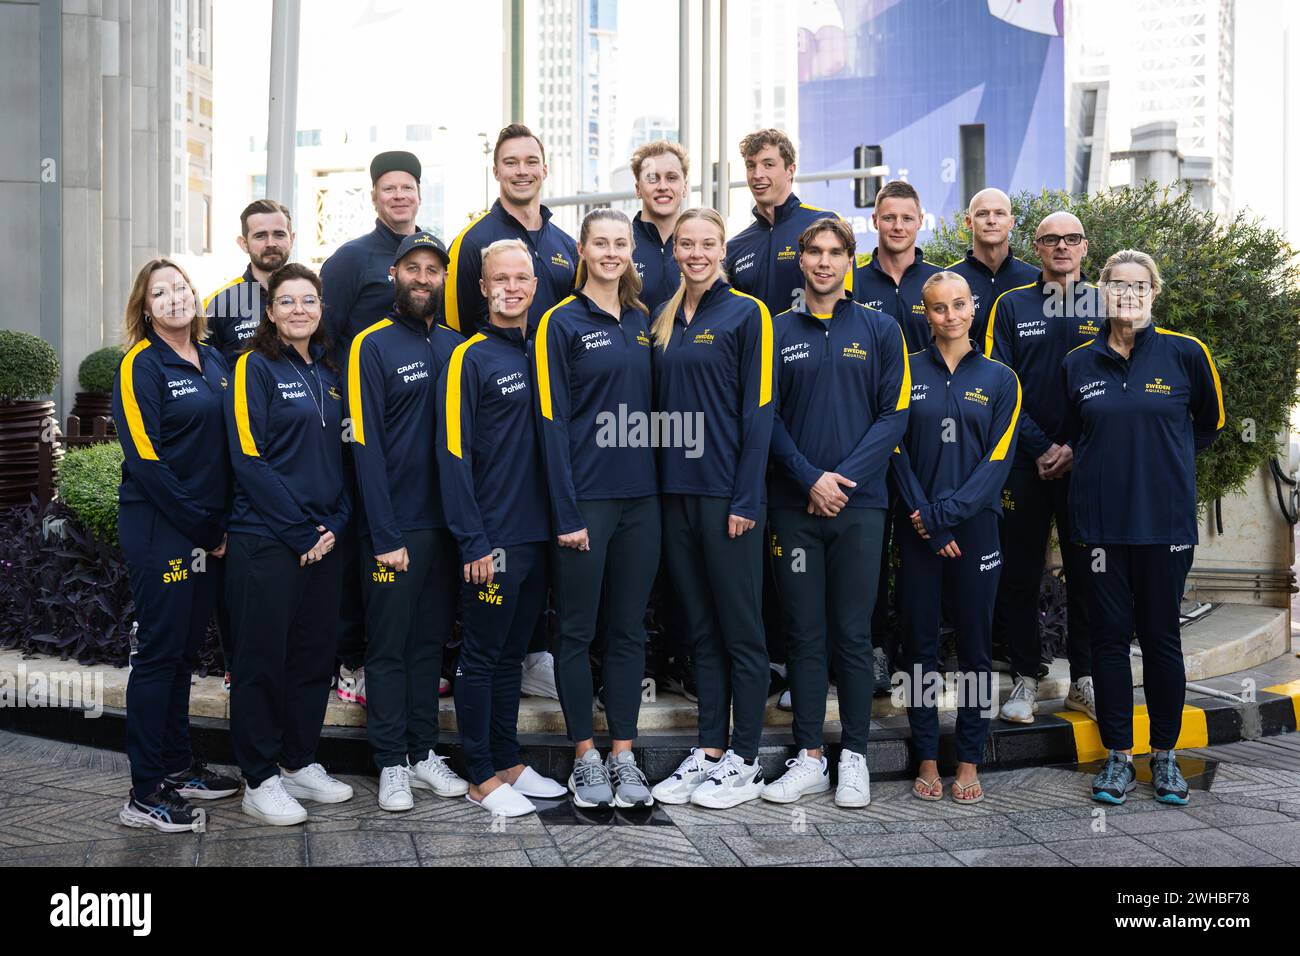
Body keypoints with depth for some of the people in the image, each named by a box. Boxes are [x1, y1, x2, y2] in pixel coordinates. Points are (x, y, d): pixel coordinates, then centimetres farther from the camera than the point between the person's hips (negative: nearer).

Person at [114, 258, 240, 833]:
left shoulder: (212, 362, 12)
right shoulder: (141, 366, -9)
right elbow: (146, 458, -16)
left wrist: (221, 522, 4)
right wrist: (203, 526, -14)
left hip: (203, 531, 7)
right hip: (157, 527, -7)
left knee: (185, 648, 13)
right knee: (160, 649, -4)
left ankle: (177, 767, 25)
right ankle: (145, 794, 2)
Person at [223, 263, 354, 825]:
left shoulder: (328, 373, 13)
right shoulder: (255, 367, -7)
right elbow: (250, 458, -14)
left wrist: (335, 523, -1)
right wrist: (300, 531, -15)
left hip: (322, 540, 7)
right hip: (265, 540, -6)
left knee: (315, 653, 12)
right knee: (263, 657, 0)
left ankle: (301, 763, 26)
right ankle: (260, 782, 11)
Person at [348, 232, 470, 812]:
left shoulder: (454, 346, 10)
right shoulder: (372, 346, -6)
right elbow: (366, 444, -11)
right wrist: (385, 535, -16)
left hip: (444, 521, 5)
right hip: (392, 528, -5)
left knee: (430, 639, 12)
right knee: (389, 644, 3)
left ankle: (423, 753, 22)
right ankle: (392, 764, 12)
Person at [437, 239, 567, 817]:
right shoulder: (470, 357, -8)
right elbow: (453, 452, -13)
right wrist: (473, 541, -17)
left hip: (536, 532, 6)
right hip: (492, 538, -6)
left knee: (512, 654, 15)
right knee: (482, 656, 2)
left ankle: (509, 763, 24)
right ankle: (482, 778, 10)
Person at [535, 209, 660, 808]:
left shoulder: (641, 321, 12)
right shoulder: (561, 323, -4)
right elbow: (553, 421, -9)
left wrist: (659, 489, 7)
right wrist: (567, 513, -14)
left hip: (639, 496, 5)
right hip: (585, 497, -5)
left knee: (629, 628, 9)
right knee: (577, 629, 3)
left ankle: (623, 753, 17)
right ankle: (585, 756, 13)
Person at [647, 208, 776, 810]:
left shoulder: (747, 313, -5)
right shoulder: (665, 320, 13)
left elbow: (758, 409, -9)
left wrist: (746, 498, -14)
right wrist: (661, 483, 8)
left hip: (727, 491, -6)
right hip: (677, 490, 6)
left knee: (740, 629, 1)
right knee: (700, 627, 11)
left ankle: (743, 763, 9)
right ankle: (709, 752, 19)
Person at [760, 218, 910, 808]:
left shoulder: (880, 330, 6)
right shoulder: (777, 332, 7)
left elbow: (894, 414, 1)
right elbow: (767, 416, 3)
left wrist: (845, 477, -10)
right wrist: (810, 477, -10)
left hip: (860, 504, -1)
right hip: (793, 505, 1)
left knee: (853, 635, 3)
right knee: (804, 635, 5)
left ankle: (855, 758, 12)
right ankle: (809, 757, 13)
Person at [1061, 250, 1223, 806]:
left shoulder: (1185, 354, 0)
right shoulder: (1079, 364, 5)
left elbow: (1210, 421, 14)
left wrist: (1169, 461, 10)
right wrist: (1106, 466, 9)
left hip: (1166, 519, -1)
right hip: (1102, 519, 1)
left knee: (1161, 636, 5)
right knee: (1110, 635, 5)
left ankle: (1165, 755, 19)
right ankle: (1118, 756, 15)